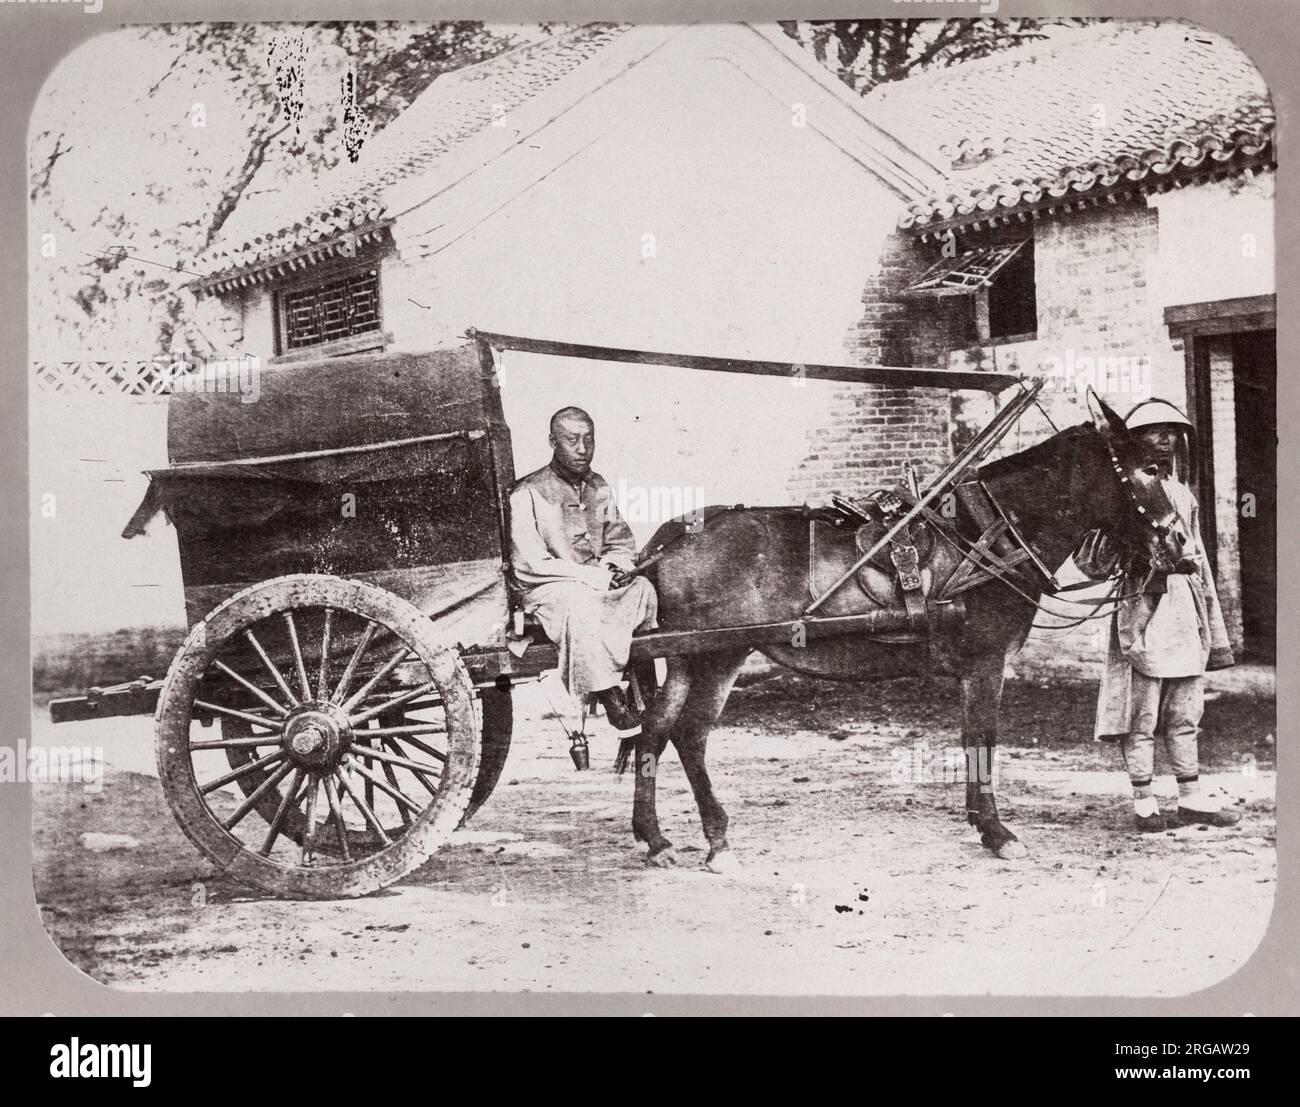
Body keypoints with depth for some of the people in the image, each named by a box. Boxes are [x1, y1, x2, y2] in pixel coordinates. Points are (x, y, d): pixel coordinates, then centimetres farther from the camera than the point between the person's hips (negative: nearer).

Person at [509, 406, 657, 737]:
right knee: (580, 604, -38)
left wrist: (615, 567, -6)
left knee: (643, 589, -22)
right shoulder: (528, 494, -6)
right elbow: (529, 565, -13)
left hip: (599, 585, 6)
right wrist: (591, 576, -18)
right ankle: (611, 699, -33)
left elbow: (621, 544, 19)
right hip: (547, 591, -6)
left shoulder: (598, 488, 14)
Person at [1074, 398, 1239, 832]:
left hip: (1187, 606, 6)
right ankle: (1144, 803, 6)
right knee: (1142, 710, -2)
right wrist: (1106, 535, -30)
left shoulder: (1184, 495, 18)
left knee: (1186, 712, 11)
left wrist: (1216, 631, 19)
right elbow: (1090, 564, -8)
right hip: (1143, 604, -6)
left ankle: (1192, 800, 18)